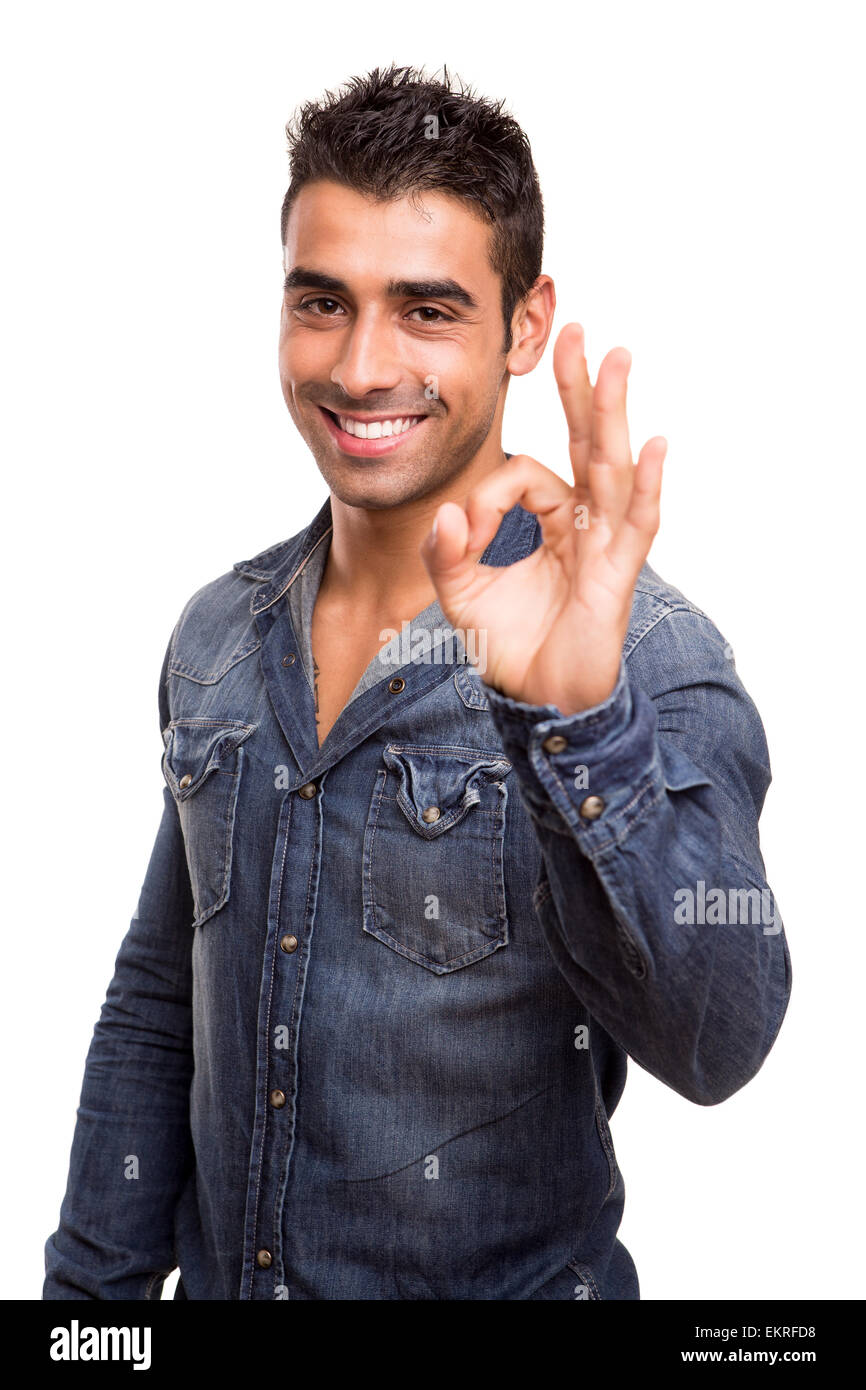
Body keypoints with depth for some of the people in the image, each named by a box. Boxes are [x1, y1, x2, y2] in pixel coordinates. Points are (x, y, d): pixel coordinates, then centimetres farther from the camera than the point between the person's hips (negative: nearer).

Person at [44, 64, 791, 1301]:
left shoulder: (644, 654, -18)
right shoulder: (220, 635, -2)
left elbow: (712, 1045, -31)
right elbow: (158, 1009, 6)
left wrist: (579, 723, -45)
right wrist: (92, 1290, 6)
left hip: (508, 1276, -4)